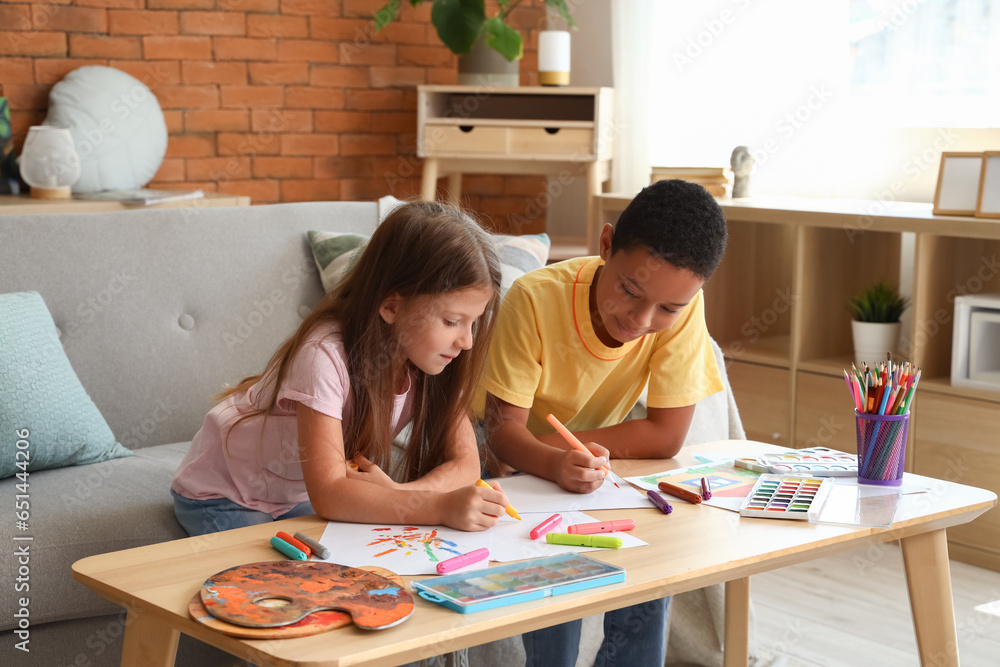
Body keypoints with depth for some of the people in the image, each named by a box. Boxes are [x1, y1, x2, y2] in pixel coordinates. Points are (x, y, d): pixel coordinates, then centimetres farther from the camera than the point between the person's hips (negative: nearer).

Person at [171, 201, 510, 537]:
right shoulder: (325, 355, -35)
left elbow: (465, 463, -16)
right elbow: (328, 495, -39)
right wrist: (442, 506, -48)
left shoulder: (429, 357, -14)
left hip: (300, 500, 6)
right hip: (224, 498, -6)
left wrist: (394, 493, -34)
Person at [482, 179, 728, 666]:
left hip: (599, 466, 3)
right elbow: (504, 428, -26)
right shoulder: (535, 298, -29)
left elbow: (666, 435, -21)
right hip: (524, 469, -2)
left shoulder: (683, 308, -22)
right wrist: (554, 463, -48)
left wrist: (552, 442, -25)